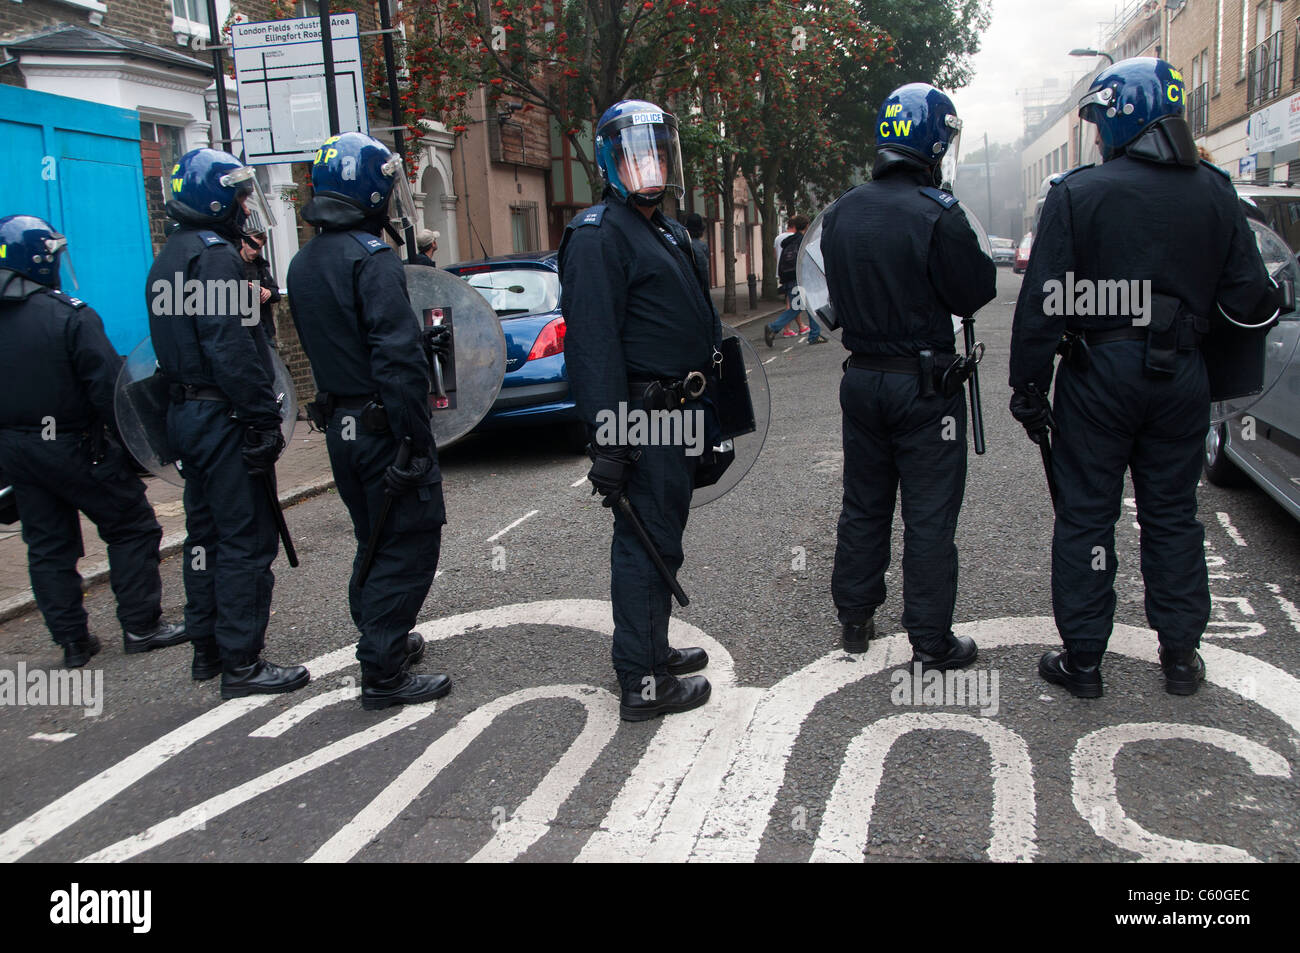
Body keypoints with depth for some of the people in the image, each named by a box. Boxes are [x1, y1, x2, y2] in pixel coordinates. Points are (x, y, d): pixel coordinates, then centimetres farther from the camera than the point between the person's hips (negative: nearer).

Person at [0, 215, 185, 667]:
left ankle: (72, 640, 19)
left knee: (47, 544, 14)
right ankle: (140, 625, 9)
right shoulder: (70, 316, -16)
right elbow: (109, 388, -19)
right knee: (132, 527, 7)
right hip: (74, 447, -7)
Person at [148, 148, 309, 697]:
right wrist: (263, 421, -22)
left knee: (207, 532, 17)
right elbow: (232, 350, -23)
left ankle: (207, 648, 26)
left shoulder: (169, 260, 17)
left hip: (186, 415, 10)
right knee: (246, 541, -5)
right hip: (224, 418, -10)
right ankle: (241, 664, 0)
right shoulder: (215, 256, -15)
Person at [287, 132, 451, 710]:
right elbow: (399, 358, -24)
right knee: (409, 544, -1)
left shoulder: (302, 263, 11)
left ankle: (383, 640, 34)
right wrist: (418, 441, -22)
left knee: (375, 541, 21)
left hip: (340, 426, 9)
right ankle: (383, 673, 2)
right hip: (383, 425, -9)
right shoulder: (372, 258, -17)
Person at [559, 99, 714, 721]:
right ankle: (642, 681, 2)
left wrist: (704, 413, 26)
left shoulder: (667, 231, 19)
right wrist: (607, 438, -28)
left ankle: (652, 648, 31)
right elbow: (593, 343, -22)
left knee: (660, 535, 18)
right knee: (646, 542, -6)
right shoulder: (599, 234, -14)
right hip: (642, 415, -10)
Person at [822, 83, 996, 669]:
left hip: (861, 377, 6)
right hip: (924, 384, -6)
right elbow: (974, 294, -9)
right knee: (929, 516, 3)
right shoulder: (938, 215, -17)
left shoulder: (841, 213, 3)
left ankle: (855, 619, 28)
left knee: (863, 505, 17)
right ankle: (931, 642, 11)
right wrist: (980, 259, 7)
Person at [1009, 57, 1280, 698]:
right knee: (1172, 513, 15)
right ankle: (1180, 655, 24)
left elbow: (1042, 303, -13)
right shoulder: (1215, 194, 2)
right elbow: (1250, 299, 1)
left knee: (1086, 515, 6)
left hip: (1100, 373, -3)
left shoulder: (1077, 193, -9)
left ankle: (1082, 660, 13)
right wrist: (1271, 299, 25)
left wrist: (1028, 388, -7)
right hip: (1181, 378, 4)